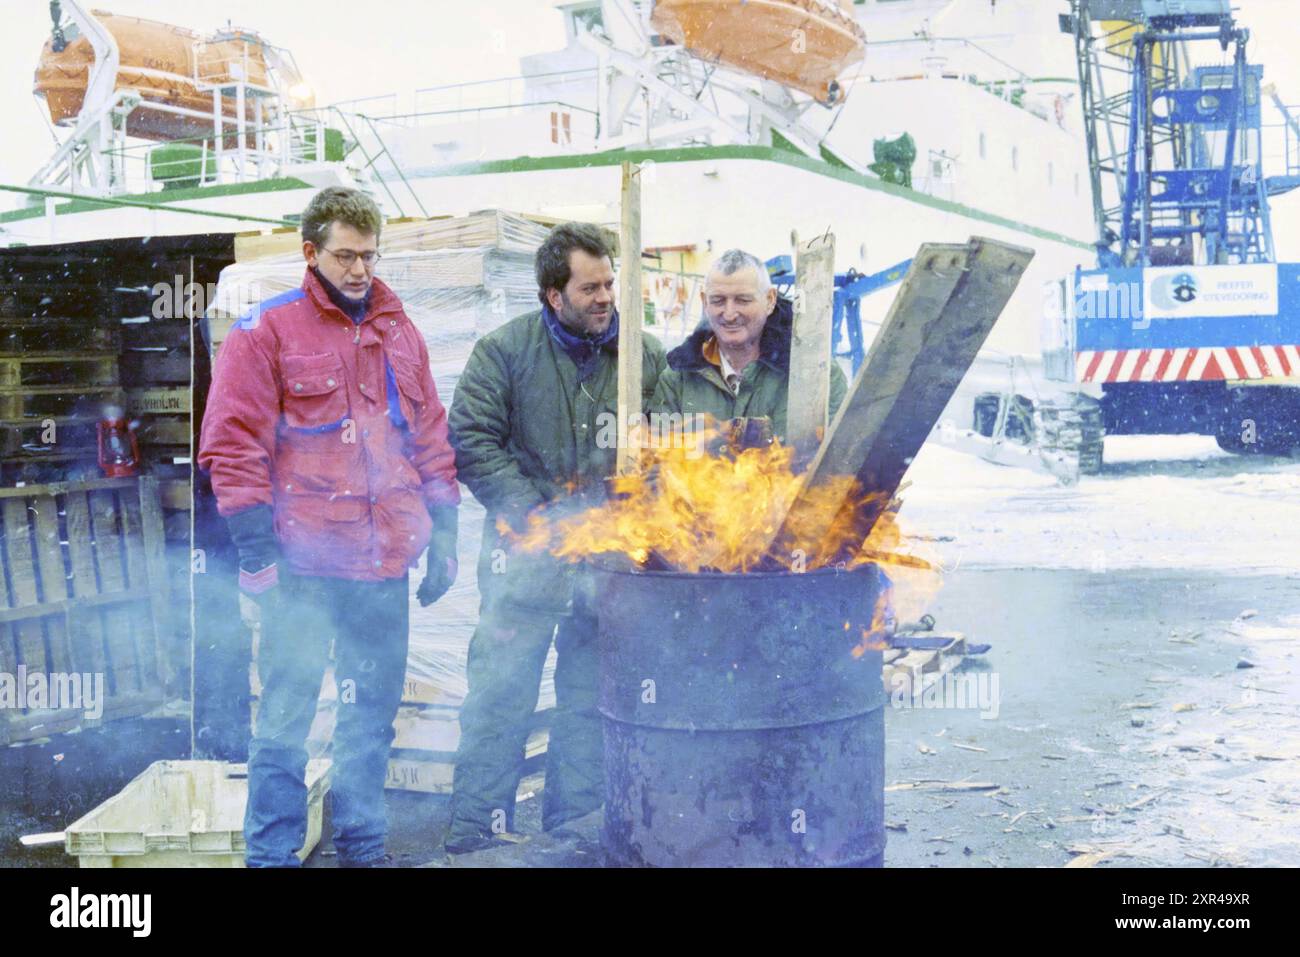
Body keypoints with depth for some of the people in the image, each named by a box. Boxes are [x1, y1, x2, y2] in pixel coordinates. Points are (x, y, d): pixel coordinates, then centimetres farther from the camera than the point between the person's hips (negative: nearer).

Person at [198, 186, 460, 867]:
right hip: (303, 565, -5)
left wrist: (443, 539, 12)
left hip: (384, 564, 5)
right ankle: (270, 854, 12)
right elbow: (233, 446, -8)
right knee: (285, 719, 0)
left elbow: (431, 442, 16)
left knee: (373, 716, 14)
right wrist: (257, 551, -13)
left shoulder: (400, 334, 13)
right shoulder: (266, 332, -3)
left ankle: (362, 847, 27)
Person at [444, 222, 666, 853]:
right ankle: (475, 832, 5)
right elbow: (471, 440, -5)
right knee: (500, 694, -4)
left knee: (593, 697, 11)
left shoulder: (645, 356, 7)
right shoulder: (505, 349, -1)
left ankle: (576, 824, 25)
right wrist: (532, 513, -12)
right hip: (528, 556, -3)